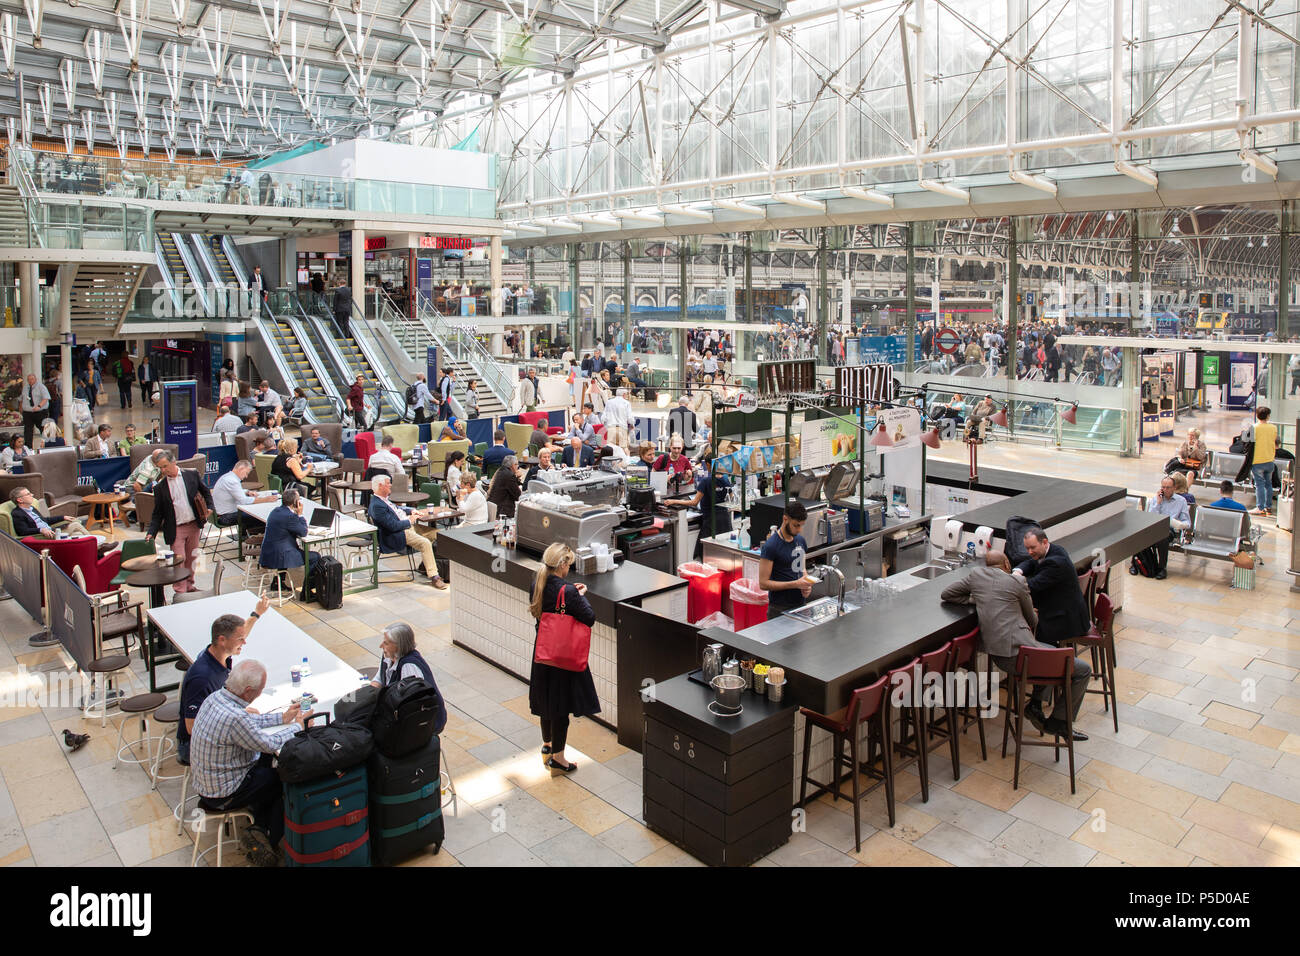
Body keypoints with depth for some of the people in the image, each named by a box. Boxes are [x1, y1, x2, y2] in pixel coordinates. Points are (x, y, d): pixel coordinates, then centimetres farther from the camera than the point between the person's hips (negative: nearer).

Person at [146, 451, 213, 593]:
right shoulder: (159, 487, -1)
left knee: (191, 558, 12)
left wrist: (209, 507, -1)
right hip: (175, 529, -2)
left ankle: (189, 585, 28)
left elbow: (205, 492, 14)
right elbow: (157, 514, 2)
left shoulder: (192, 475, 1)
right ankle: (180, 592, 2)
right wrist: (151, 533, -8)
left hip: (193, 526, 2)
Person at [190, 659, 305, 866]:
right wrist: (298, 726, -5)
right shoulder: (234, 718, -34)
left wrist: (282, 717, 12)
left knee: (265, 759, 24)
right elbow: (270, 744, -21)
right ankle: (270, 844, 23)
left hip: (203, 780, 9)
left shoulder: (216, 697, -7)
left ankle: (259, 828, 20)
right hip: (222, 795, -8)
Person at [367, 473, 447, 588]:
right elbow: (393, 526, -25)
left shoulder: (383, 499, 11)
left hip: (407, 526, 11)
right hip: (396, 536, -11)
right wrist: (409, 521, -12)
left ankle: (425, 565, 14)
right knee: (426, 543, -26)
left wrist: (412, 511, 13)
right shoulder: (377, 505, -21)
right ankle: (433, 576, -23)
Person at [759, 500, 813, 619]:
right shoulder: (770, 546, -15)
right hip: (780, 609, -7)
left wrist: (807, 585, -1)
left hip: (800, 605, 7)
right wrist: (795, 584, -20)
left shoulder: (800, 540, 8)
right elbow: (763, 583, -16)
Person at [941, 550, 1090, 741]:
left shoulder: (976, 574, 9)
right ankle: (1058, 722, 13)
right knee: (1083, 670, 6)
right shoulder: (1017, 581, -3)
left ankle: (1036, 704, 24)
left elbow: (946, 594, 18)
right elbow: (1033, 620, 11)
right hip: (1017, 653, -7)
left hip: (996, 654, 8)